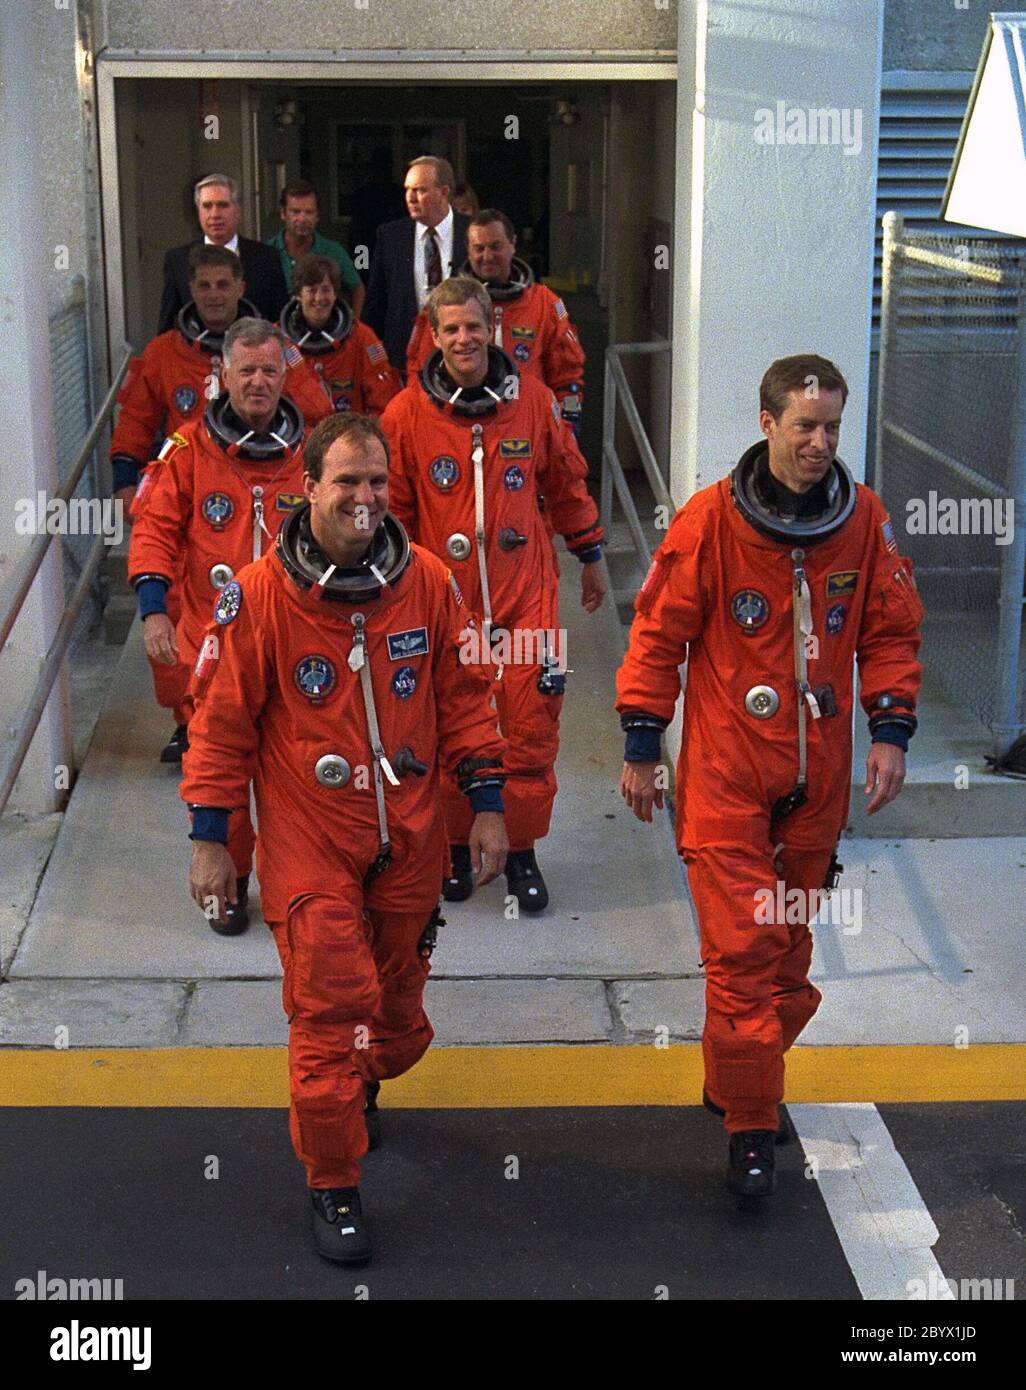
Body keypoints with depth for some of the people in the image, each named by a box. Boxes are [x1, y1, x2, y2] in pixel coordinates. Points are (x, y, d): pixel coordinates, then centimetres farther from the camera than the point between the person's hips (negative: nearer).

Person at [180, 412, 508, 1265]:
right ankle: (334, 1187, 12)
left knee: (398, 1000, 18)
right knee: (329, 1007, -4)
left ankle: (363, 1089, 50)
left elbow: (463, 697, 6)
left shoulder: (428, 583, -3)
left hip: (409, 839, 3)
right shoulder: (259, 596, -11)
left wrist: (487, 803, 4)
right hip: (308, 843, -3)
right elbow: (222, 721, -4)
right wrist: (209, 839, -3)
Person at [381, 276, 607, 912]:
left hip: (526, 596, 1)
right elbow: (393, 514, 5)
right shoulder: (406, 415, -3)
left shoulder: (534, 401, 1)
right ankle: (455, 849, 26)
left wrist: (591, 558, 21)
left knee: (532, 730, 2)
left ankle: (522, 852, 18)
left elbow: (567, 483, 14)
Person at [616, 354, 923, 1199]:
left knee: (790, 944, 14)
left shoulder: (865, 521, -1)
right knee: (741, 947, -7)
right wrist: (641, 748, -1)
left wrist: (891, 732, -2)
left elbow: (891, 631, 8)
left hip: (817, 778, 4)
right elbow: (659, 636, -3)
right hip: (725, 772, -4)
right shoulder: (709, 523, -10)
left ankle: (743, 1084, 33)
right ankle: (751, 1125, 4)